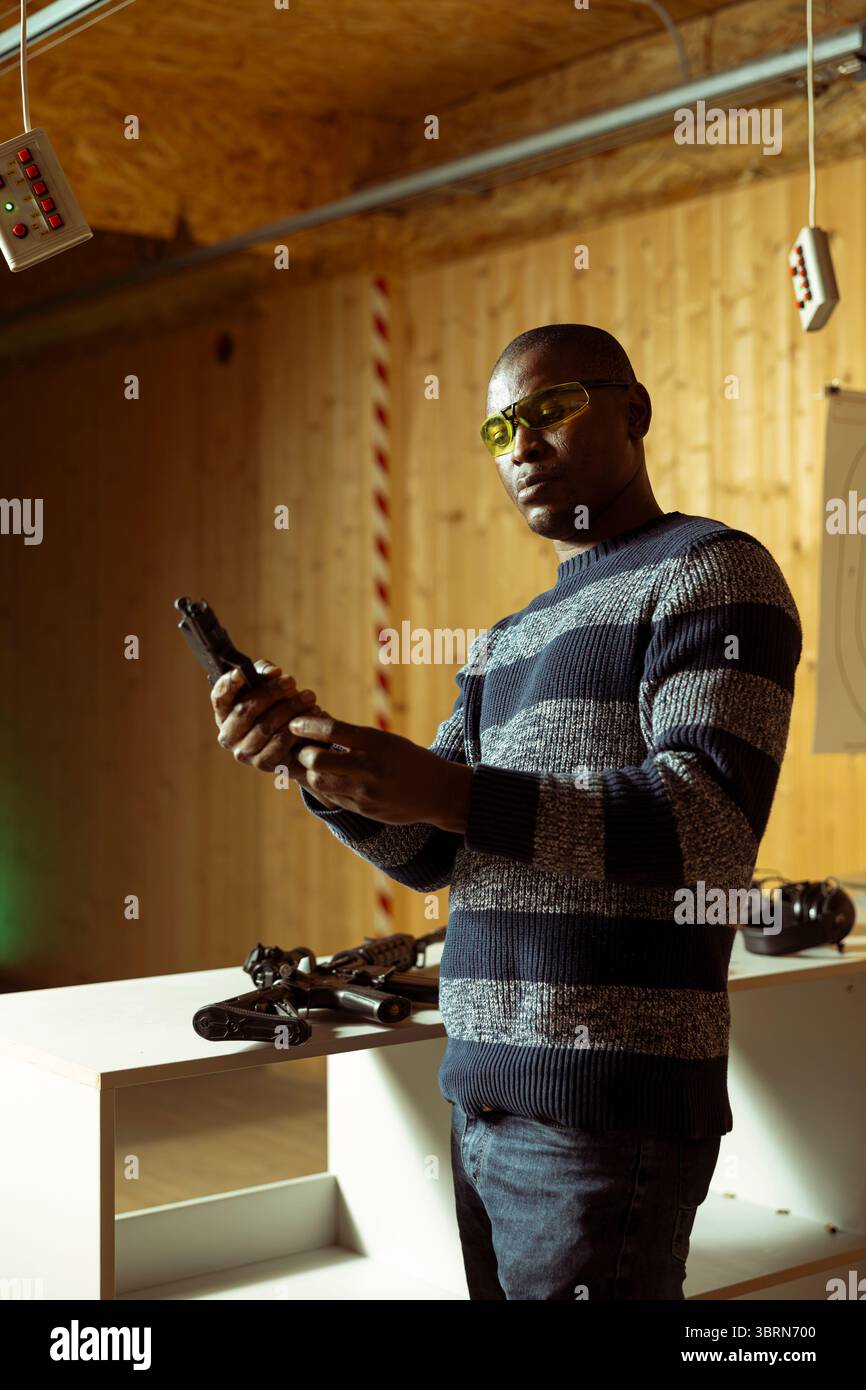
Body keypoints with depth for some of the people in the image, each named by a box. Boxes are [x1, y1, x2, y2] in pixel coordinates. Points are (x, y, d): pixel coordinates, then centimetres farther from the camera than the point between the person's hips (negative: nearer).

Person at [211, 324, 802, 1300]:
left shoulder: (711, 571, -3)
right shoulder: (505, 642, 20)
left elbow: (710, 825, -17)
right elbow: (430, 853, 16)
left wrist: (446, 792, -26)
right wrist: (312, 755, -3)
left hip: (606, 1109, -7)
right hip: (481, 1092, 8)